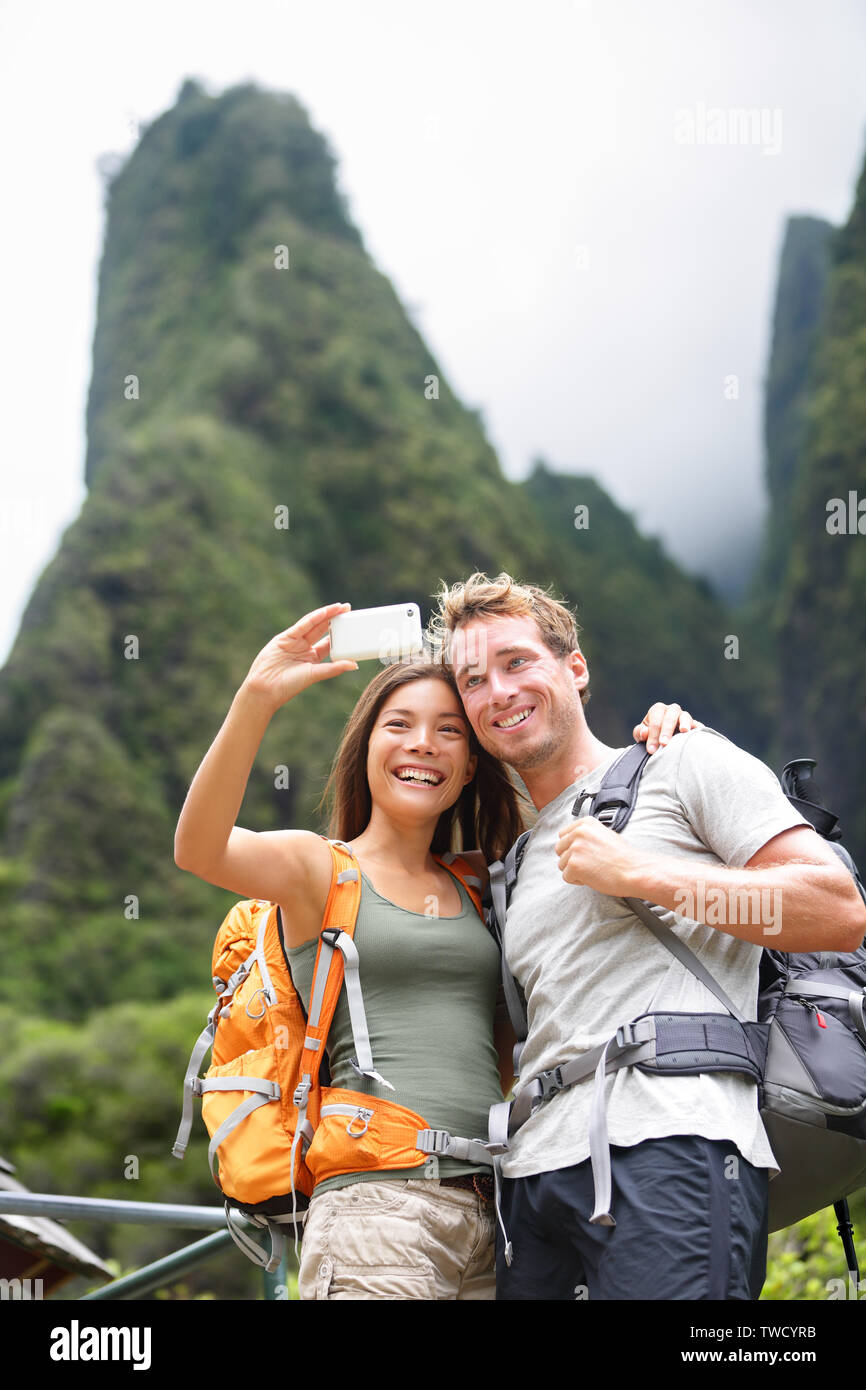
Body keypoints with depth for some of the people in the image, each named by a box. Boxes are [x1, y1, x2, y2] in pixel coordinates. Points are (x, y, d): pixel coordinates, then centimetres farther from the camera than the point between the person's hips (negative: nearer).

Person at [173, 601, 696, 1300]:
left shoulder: (479, 886, 18)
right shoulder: (319, 867, 4)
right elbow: (198, 849, -16)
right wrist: (255, 699, -28)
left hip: (494, 1215, 5)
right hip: (381, 1205, -5)